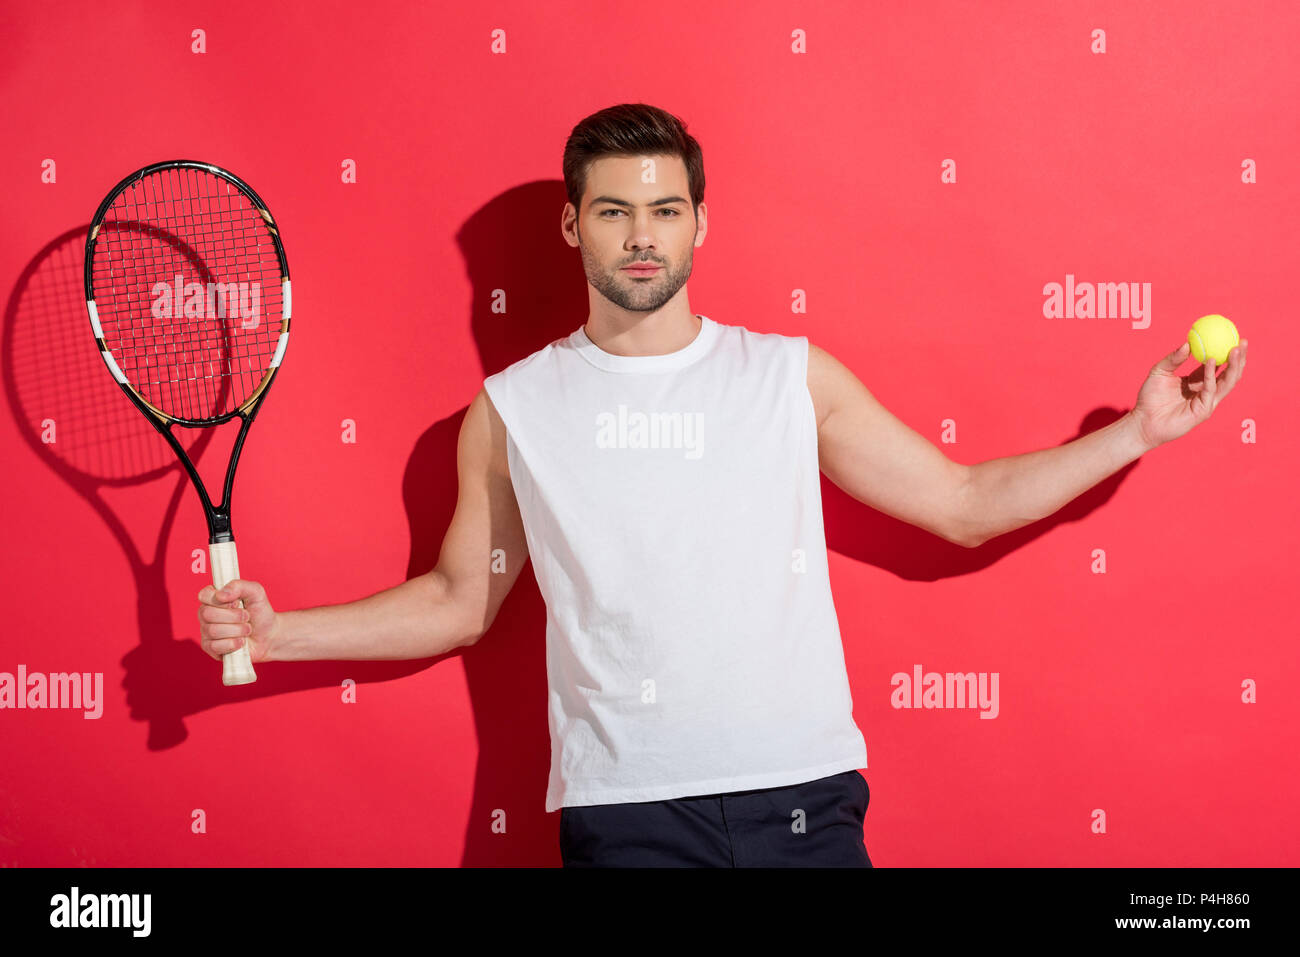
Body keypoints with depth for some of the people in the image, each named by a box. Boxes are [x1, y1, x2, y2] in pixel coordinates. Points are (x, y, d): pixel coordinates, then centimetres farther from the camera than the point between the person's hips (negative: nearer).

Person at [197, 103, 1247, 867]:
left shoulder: (792, 376, 6)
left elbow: (966, 502, 10)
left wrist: (1140, 431, 4)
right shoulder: (512, 409, 6)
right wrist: (275, 632, 6)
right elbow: (460, 601, 15)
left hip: (803, 798, 1)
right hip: (621, 809, 0)